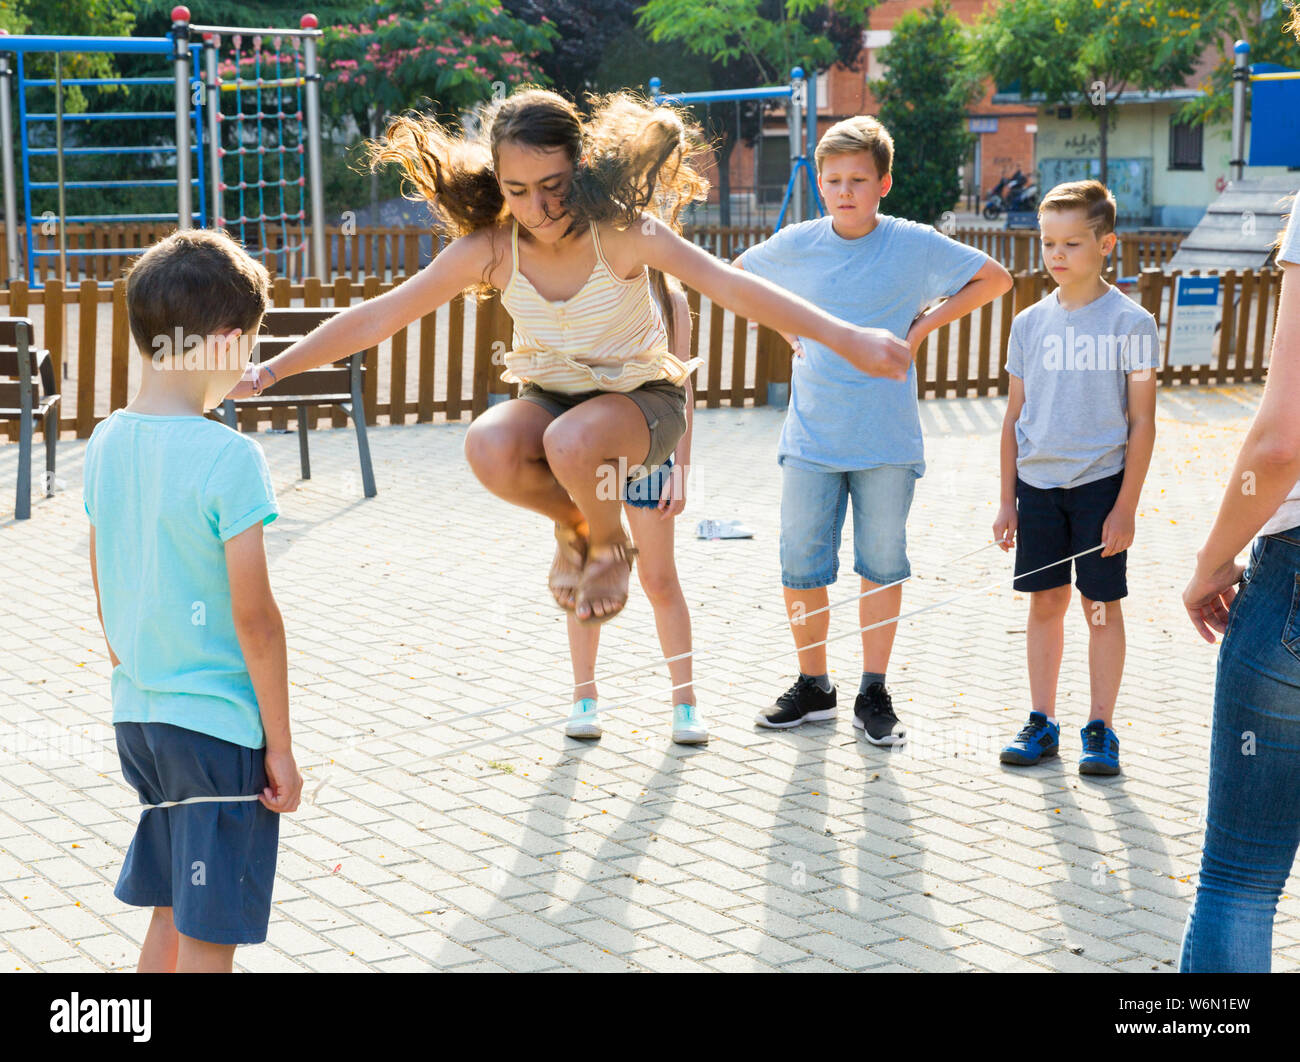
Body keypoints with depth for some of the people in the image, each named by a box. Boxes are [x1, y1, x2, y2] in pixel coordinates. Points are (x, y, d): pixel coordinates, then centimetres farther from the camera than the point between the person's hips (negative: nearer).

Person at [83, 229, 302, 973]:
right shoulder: (229, 456, -19)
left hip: (138, 716, 7)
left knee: (171, 919, 21)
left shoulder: (107, 443, 3)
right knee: (208, 942, 4)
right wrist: (280, 744, -10)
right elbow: (253, 614, -17)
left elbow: (104, 593, 12)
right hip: (219, 724, -7)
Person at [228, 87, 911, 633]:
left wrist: (845, 338, -43)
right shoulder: (488, 249, -15)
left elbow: (733, 288, -32)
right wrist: (268, 372, -13)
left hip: (640, 399, -3)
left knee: (573, 441, -39)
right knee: (489, 448, -33)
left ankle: (610, 543, -3)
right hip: (548, 400, 3)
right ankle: (571, 525, 2)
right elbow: (377, 318, -10)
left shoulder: (621, 231, -22)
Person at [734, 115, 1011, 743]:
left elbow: (996, 279, 8)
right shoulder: (795, 245, 0)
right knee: (800, 567, 2)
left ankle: (874, 694, 17)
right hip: (811, 438, 1)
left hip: (887, 440, -1)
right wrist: (786, 328, 8)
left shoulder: (915, 245, -4)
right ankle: (812, 687, 19)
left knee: (883, 565, 5)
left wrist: (924, 325, 1)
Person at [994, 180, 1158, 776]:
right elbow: (1015, 416, 11)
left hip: (1100, 483, -3)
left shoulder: (1130, 323, -6)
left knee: (1101, 606, 3)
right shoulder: (1030, 323, 5)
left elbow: (1142, 423, -5)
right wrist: (1008, 501, 9)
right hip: (1038, 484, 3)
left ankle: (1101, 730, 12)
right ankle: (1041, 723, 19)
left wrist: (1126, 507, -9)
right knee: (1045, 602, 9)